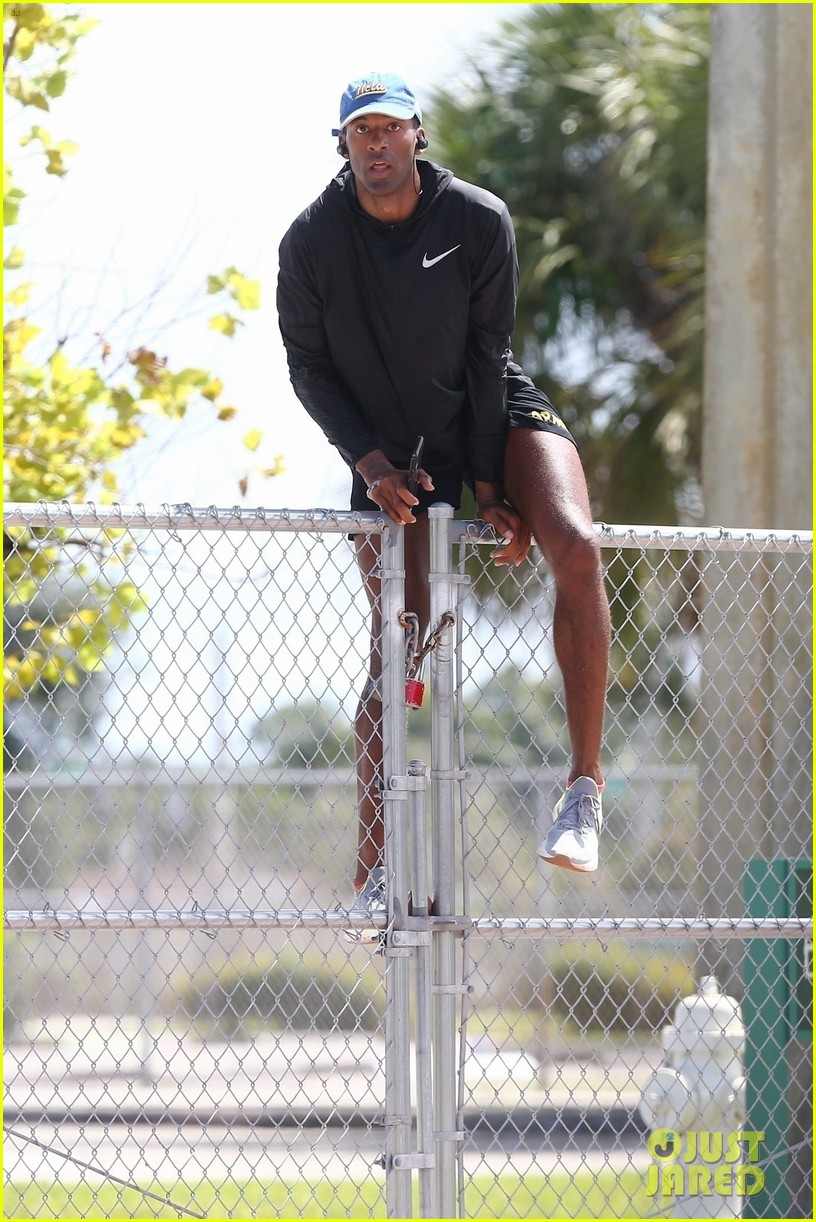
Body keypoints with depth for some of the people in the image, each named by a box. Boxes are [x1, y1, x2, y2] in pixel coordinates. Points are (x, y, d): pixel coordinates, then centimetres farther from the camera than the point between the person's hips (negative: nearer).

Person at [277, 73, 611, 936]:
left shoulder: (479, 222, -14)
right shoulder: (311, 243, -12)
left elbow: (487, 355, -9)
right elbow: (309, 368, -3)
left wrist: (488, 483, -12)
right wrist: (367, 459, -15)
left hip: (498, 415, 0)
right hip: (393, 452, 0)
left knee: (574, 548, -29)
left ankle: (585, 784, -25)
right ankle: (373, 873, -3)